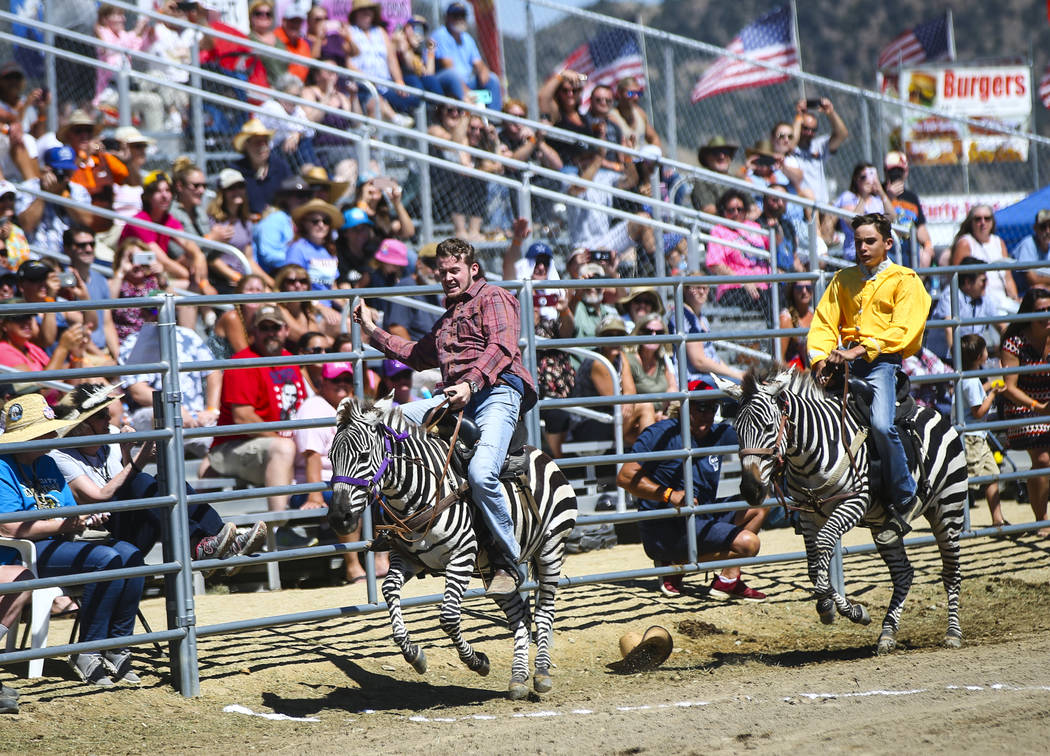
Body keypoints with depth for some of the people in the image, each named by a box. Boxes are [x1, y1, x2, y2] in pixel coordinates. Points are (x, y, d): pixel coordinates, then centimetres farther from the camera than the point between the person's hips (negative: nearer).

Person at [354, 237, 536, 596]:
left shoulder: (492, 297, 8)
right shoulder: (448, 317, 34)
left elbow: (502, 346, -10)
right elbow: (419, 355, 45)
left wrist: (471, 383, -25)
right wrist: (373, 332, 42)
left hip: (495, 391, -8)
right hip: (455, 398, 8)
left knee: (481, 473, -30)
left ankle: (507, 562, -17)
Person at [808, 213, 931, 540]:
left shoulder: (905, 281, 6)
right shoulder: (843, 279, 21)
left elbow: (902, 331, -8)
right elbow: (824, 322, 14)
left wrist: (860, 349, -19)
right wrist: (822, 357, -7)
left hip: (882, 361, -5)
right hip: (845, 358, 5)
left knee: (881, 424, -29)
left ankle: (902, 500, -12)